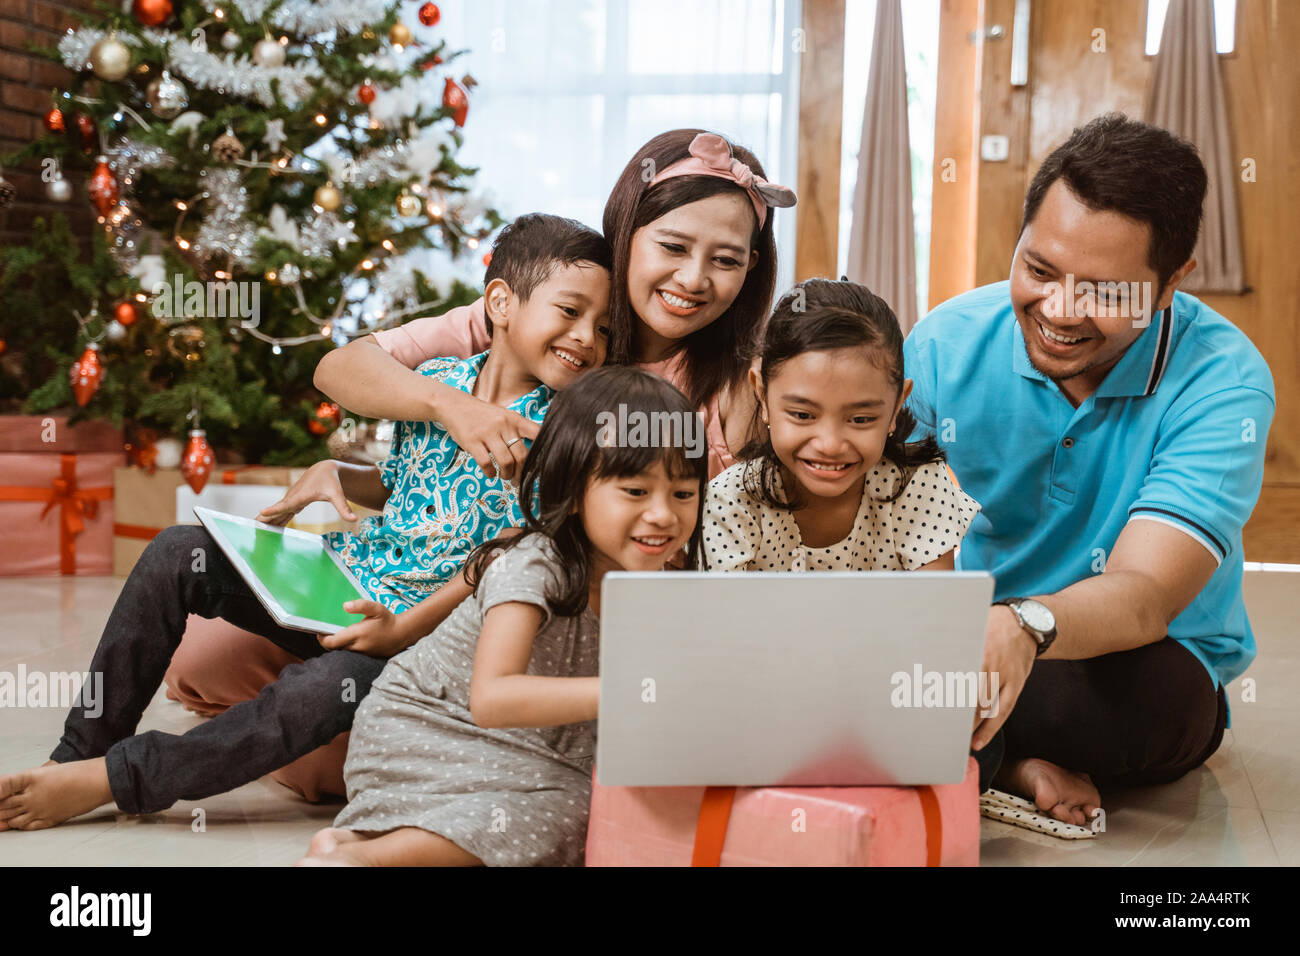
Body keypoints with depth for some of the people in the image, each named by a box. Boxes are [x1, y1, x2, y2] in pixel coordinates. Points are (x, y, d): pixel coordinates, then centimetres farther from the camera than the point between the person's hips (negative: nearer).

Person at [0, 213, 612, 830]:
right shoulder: (436, 378, 4)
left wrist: (402, 629, -23)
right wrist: (334, 474, 2)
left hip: (422, 625, -6)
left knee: (322, 689, -35)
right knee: (177, 553, -9)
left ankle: (106, 779, -24)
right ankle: (80, 750, -2)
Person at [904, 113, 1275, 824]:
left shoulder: (1221, 382, -19)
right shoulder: (946, 343, -9)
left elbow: (1144, 597, -31)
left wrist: (1025, 627, -54)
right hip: (958, 648, 3)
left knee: (1159, 688, -39)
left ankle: (959, 764, -14)